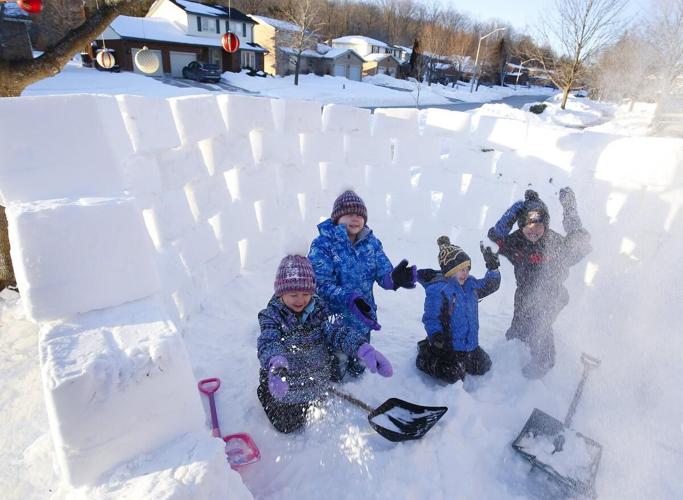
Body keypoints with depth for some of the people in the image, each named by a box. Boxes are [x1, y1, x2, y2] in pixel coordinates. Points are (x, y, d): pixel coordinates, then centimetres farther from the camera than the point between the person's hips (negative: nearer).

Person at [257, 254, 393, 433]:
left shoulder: (318, 309, -11)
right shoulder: (271, 315, -21)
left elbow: (337, 332, -22)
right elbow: (268, 343, -37)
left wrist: (364, 349, -40)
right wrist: (275, 363, -62)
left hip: (316, 385, 3)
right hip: (285, 388, -3)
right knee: (287, 427, 16)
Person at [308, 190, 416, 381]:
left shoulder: (372, 243, -4)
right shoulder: (323, 244, -18)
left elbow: (383, 274, -9)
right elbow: (323, 284, -25)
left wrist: (394, 279, -33)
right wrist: (351, 299, -40)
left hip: (364, 320, 4)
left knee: (358, 369, 27)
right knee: (334, 373, 16)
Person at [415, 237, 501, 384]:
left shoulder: (470, 284, 5)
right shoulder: (437, 289, -20)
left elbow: (490, 286, 18)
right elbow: (431, 318, -21)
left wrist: (493, 268, 3)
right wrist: (436, 336, -36)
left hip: (470, 343, 8)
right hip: (448, 345, -8)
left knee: (484, 366, 15)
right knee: (453, 375, -17)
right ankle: (425, 357, 8)